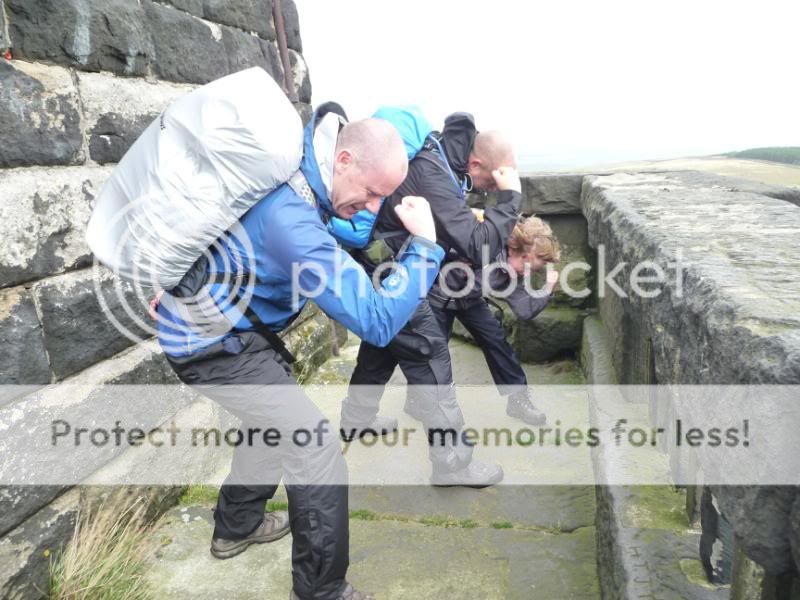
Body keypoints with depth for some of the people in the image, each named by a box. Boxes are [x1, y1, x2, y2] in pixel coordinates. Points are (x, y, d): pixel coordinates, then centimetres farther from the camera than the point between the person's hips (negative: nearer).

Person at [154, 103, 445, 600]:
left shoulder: (300, 170, -4)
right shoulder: (290, 219, -33)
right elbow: (377, 321, -30)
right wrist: (425, 245, -21)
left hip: (211, 319, 10)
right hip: (212, 338, -10)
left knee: (275, 418, 26)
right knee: (317, 448, -10)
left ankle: (237, 525, 44)